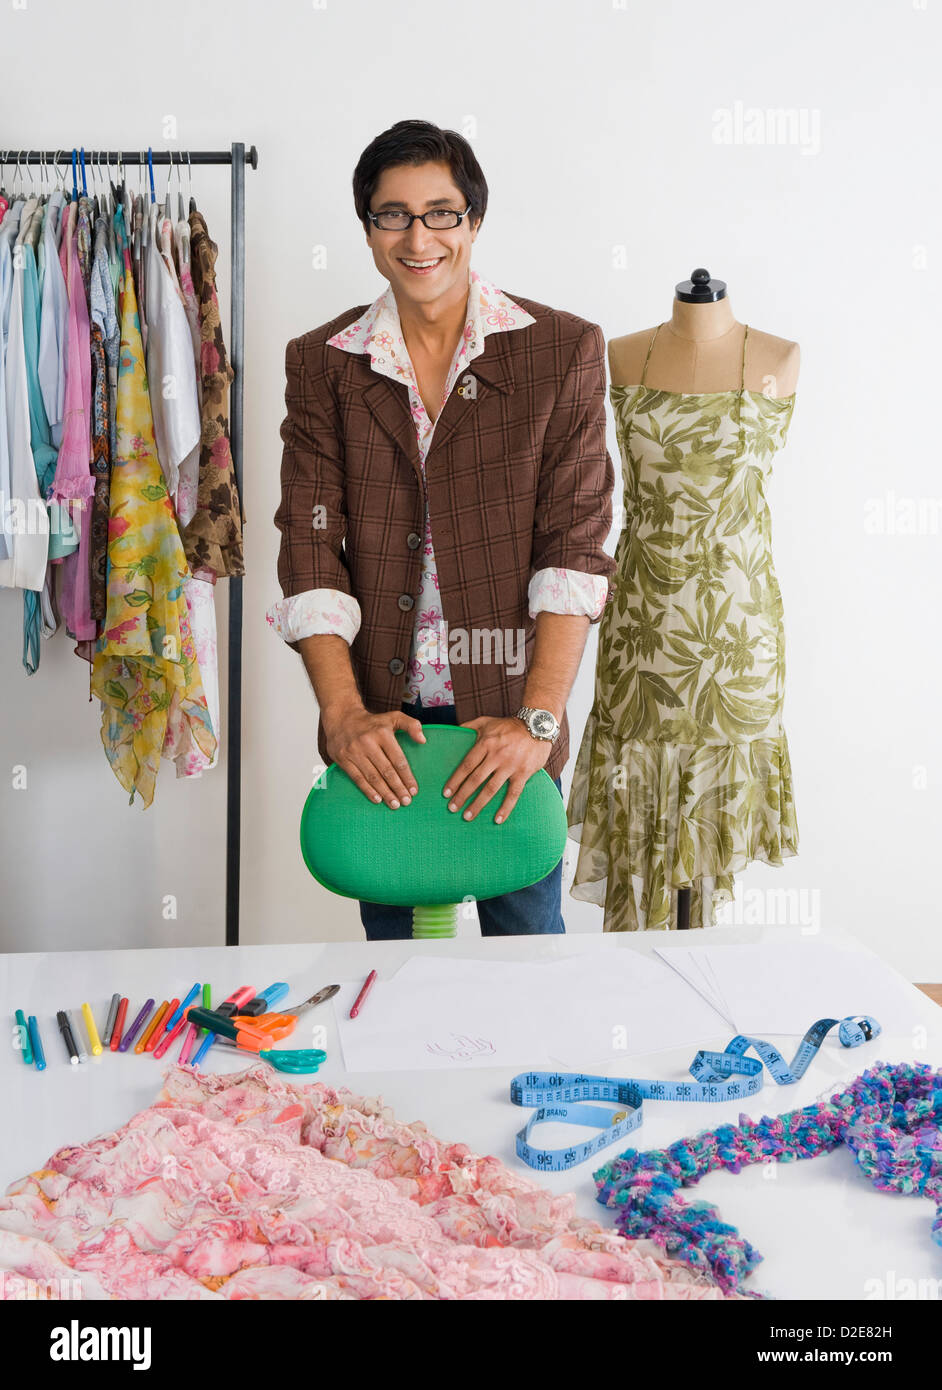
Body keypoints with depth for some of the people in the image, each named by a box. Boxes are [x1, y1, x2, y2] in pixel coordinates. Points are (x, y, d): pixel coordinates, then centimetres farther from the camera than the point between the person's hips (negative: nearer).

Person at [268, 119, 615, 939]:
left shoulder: (562, 350, -1)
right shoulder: (321, 363, 4)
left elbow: (575, 544, -7)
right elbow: (310, 543, -2)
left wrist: (538, 718, -16)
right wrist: (343, 711, -13)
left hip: (509, 714, -1)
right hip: (378, 718, 2)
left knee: (528, 944, 8)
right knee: (391, 945, 13)